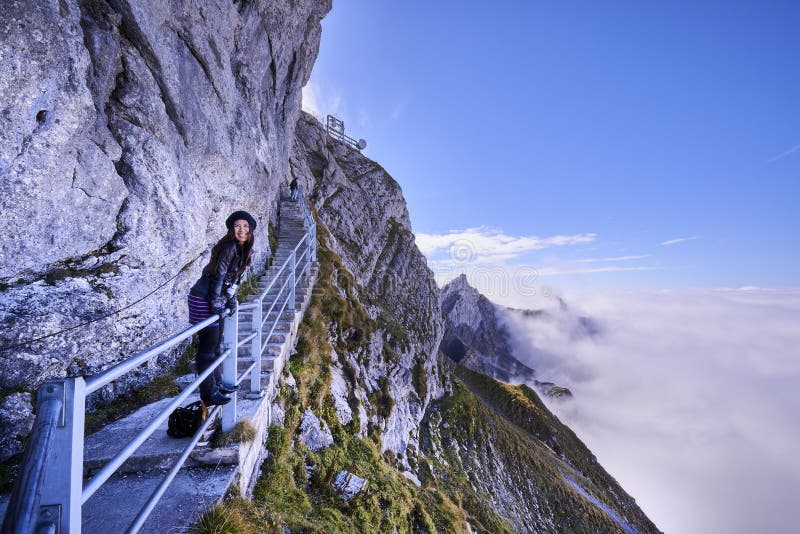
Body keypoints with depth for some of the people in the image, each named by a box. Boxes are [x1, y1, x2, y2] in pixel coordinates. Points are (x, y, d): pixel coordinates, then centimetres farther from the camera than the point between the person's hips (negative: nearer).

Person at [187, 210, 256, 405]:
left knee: (216, 343, 19)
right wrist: (216, 304, -17)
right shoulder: (229, 247, -20)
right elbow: (218, 276, -21)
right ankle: (208, 393, 12)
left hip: (218, 300, 9)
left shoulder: (243, 250, 8)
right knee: (208, 346, -1)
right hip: (204, 300, -9)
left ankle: (217, 383, 34)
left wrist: (232, 300, 12)